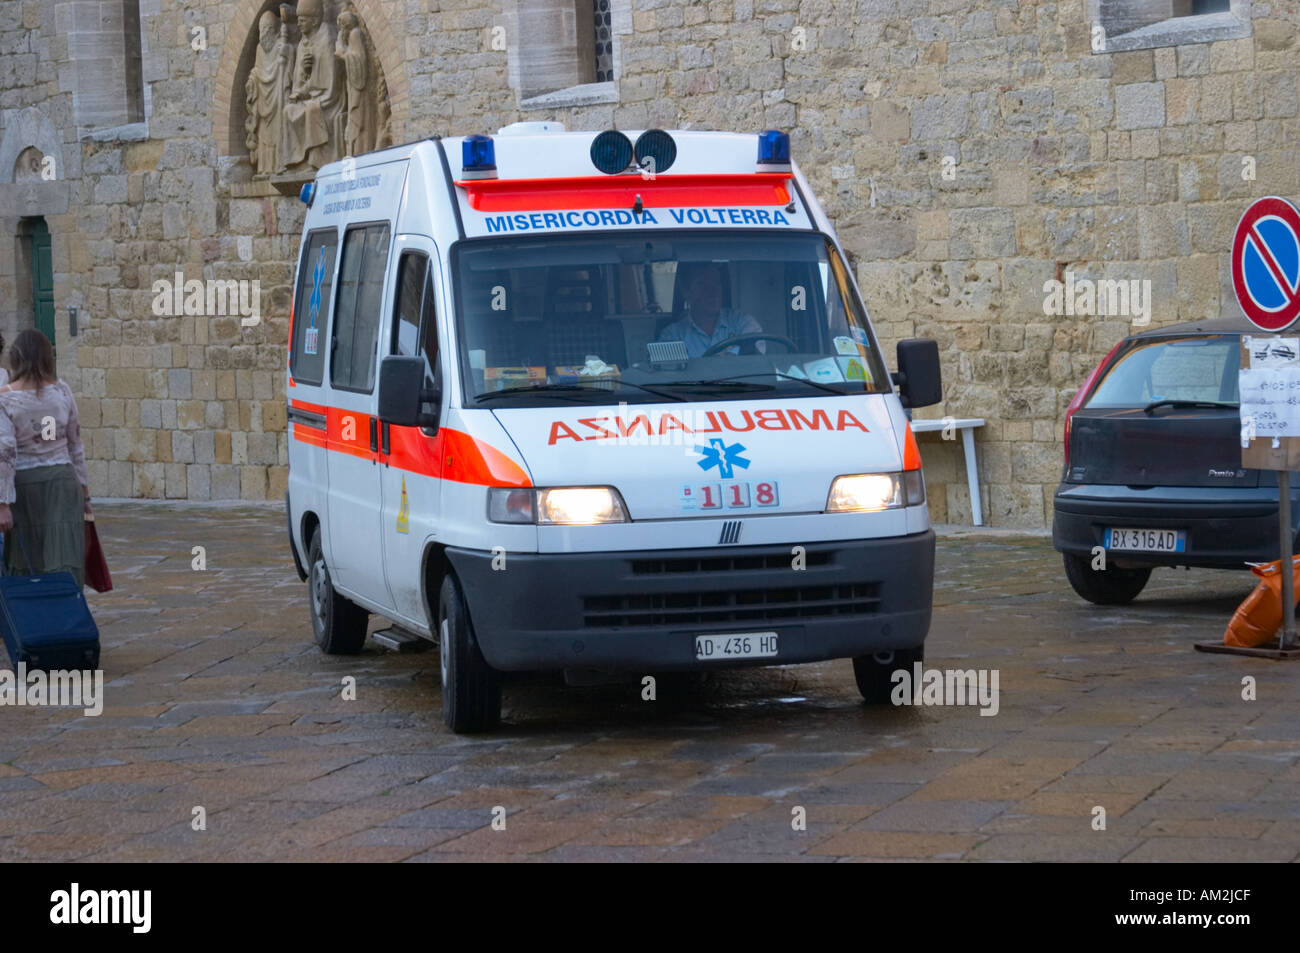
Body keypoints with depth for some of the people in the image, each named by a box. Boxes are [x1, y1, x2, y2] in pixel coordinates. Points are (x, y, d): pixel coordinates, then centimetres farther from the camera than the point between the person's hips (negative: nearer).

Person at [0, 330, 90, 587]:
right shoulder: (62, 391, 0)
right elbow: (75, 442, 7)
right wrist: (83, 487, 17)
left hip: (24, 485, -2)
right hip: (63, 479, 2)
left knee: (24, 569, 8)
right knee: (65, 565, 1)